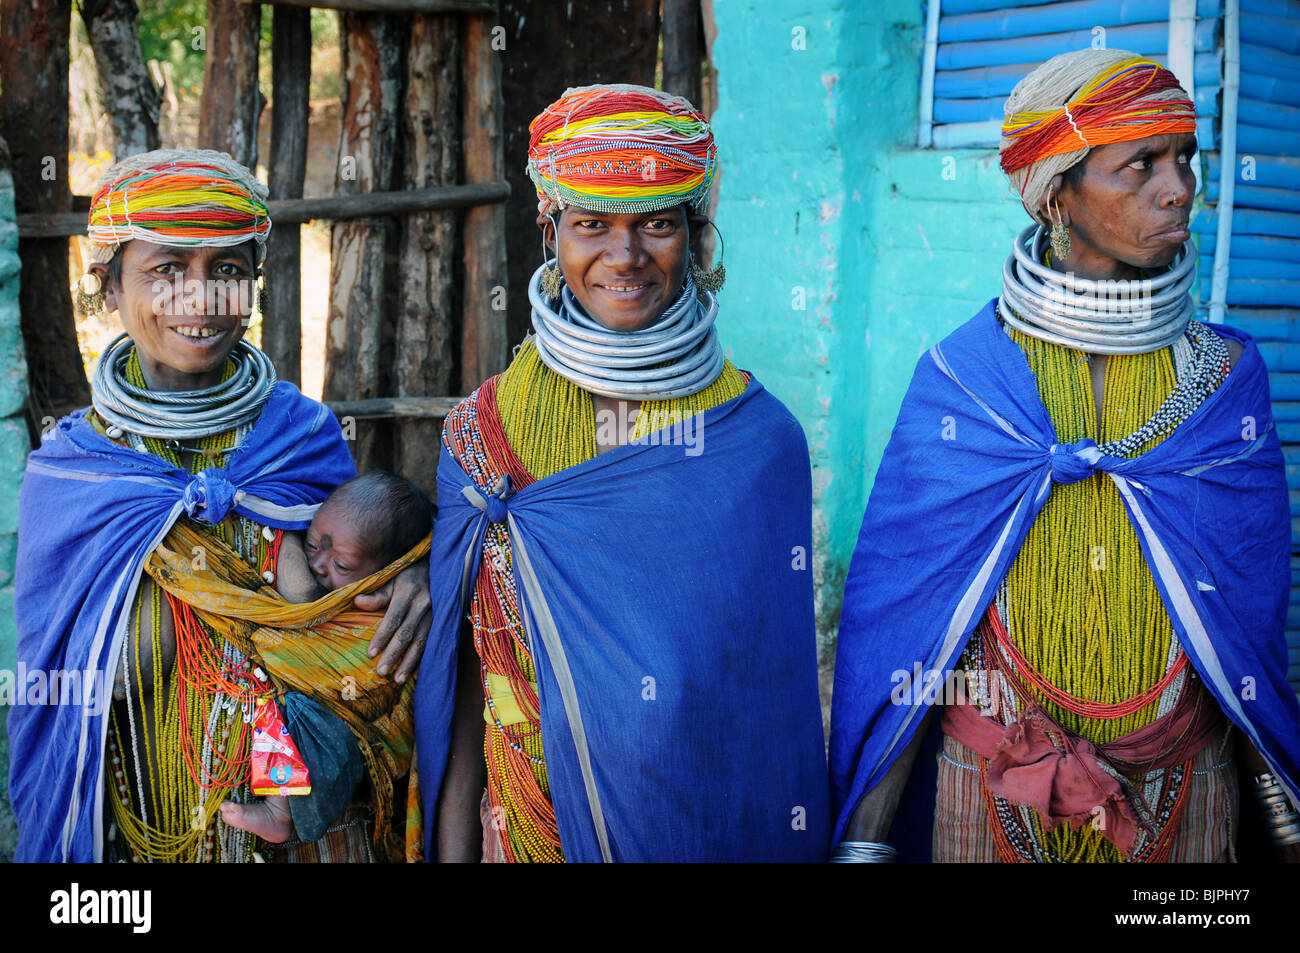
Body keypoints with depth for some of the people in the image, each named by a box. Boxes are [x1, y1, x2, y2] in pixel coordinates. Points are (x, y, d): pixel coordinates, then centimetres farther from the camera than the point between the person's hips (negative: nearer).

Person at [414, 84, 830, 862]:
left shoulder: (760, 436, -8)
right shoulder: (485, 429, -6)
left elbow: (781, 677, -3)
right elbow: (465, 677, -4)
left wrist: (793, 838, -5)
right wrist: (453, 850, -6)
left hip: (717, 820, 0)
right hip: (531, 820, 1)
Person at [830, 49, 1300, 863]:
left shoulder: (1225, 375, -2)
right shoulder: (961, 377, -8)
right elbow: (899, 610, -7)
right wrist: (867, 837, -9)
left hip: (1183, 793, 2)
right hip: (992, 782, -1)